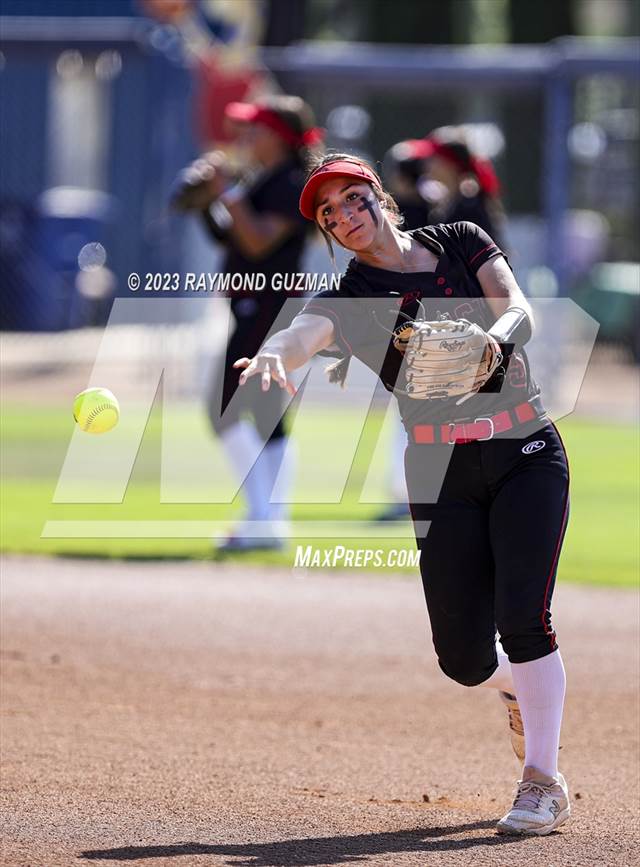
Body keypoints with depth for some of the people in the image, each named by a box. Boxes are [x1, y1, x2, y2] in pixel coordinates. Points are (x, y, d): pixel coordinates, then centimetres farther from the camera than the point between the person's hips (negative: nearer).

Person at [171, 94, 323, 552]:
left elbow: (258, 240, -24)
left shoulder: (290, 184, -13)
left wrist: (228, 192, -21)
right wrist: (206, 202, 9)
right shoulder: (260, 181, 16)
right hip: (254, 309, 10)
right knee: (266, 415, 10)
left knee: (224, 408, -13)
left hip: (268, 305, -10)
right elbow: (229, 237, 23)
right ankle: (274, 522, 12)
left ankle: (262, 514, -14)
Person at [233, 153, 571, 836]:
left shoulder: (461, 242, 5)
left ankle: (542, 783, -8)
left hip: (527, 453, -1)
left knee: (523, 619, -16)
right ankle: (520, 690, 33)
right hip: (442, 473, 1)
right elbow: (303, 334, -22)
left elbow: (519, 311, -8)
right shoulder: (350, 298, 0)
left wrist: (493, 339, -32)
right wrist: (272, 357, -46)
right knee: (463, 656, -3)